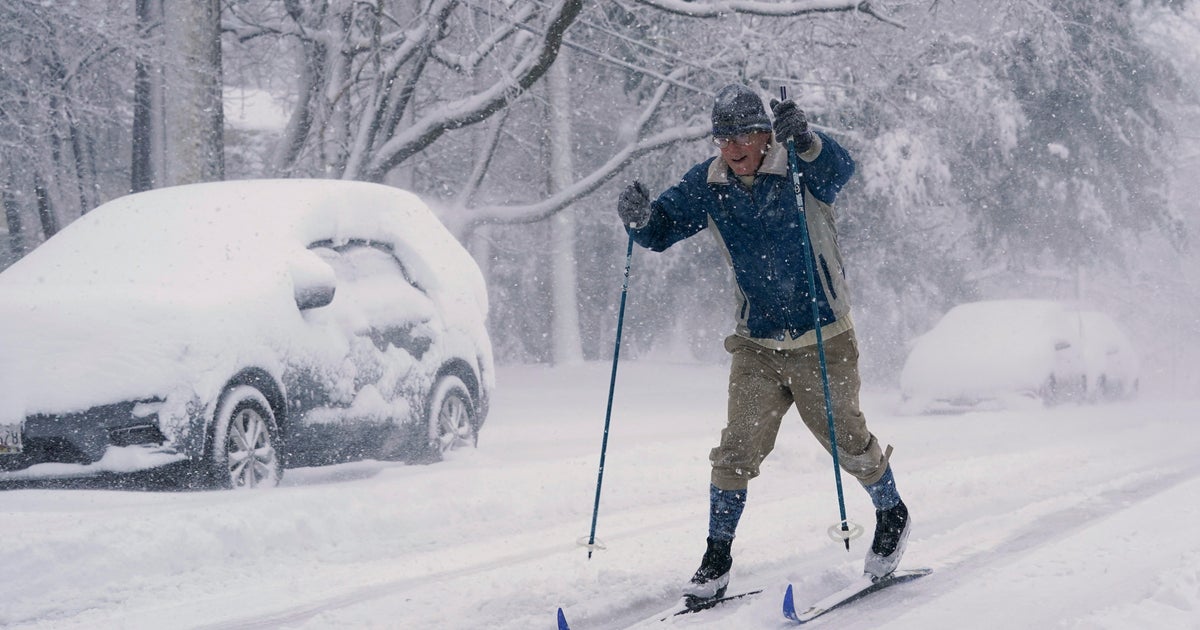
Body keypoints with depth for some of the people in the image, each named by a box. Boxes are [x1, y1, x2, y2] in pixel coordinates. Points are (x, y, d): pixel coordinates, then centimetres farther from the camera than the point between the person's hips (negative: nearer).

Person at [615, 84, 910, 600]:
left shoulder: (800, 168, -14)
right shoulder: (708, 185, -2)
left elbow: (838, 170, -35)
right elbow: (662, 229, -1)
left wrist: (804, 141, -55)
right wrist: (641, 219, -24)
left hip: (823, 343, -3)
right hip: (758, 345, 3)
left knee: (848, 441, 6)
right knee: (738, 449, -4)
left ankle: (892, 516, 33)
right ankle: (717, 558, 7)